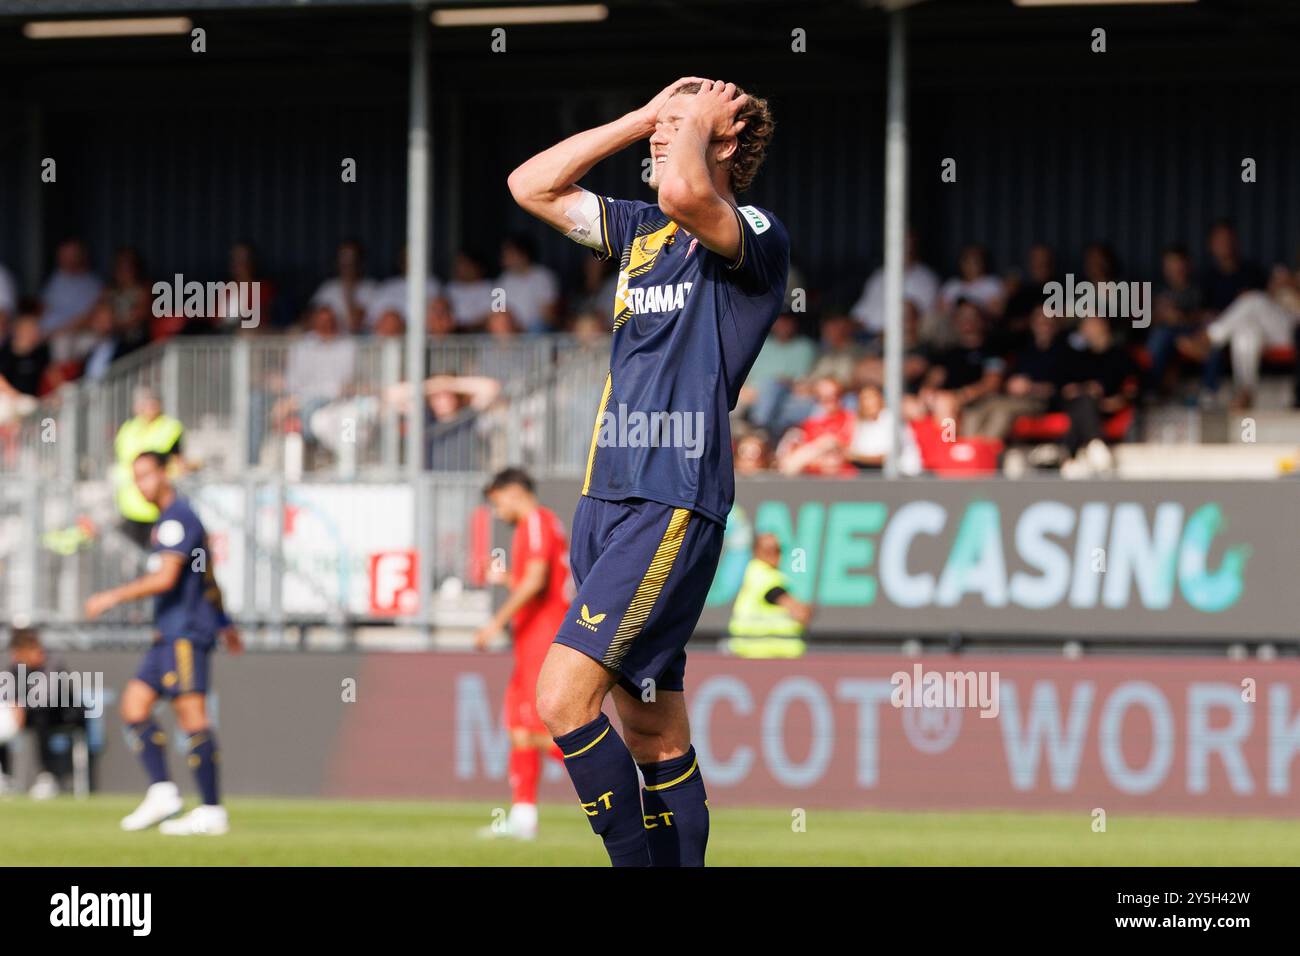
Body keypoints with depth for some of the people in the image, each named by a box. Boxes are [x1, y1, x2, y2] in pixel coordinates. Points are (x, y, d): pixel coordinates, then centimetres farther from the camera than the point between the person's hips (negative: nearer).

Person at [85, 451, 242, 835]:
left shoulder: (177, 518, -12)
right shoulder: (168, 519, 20)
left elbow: (165, 579, -22)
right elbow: (206, 576, 29)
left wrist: (113, 597, -16)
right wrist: (223, 623, 36)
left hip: (186, 632, -11)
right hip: (170, 634, 11)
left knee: (191, 713, -12)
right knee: (134, 704, 5)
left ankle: (212, 811, -14)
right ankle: (161, 792, 0)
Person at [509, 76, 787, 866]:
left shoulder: (757, 238, -8)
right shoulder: (644, 230, 17)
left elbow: (683, 190, -30)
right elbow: (531, 186, 22)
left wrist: (695, 117, -10)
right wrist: (645, 115, 16)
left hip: (675, 503, -8)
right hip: (607, 495, 9)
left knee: (563, 698, -19)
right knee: (650, 731, 8)